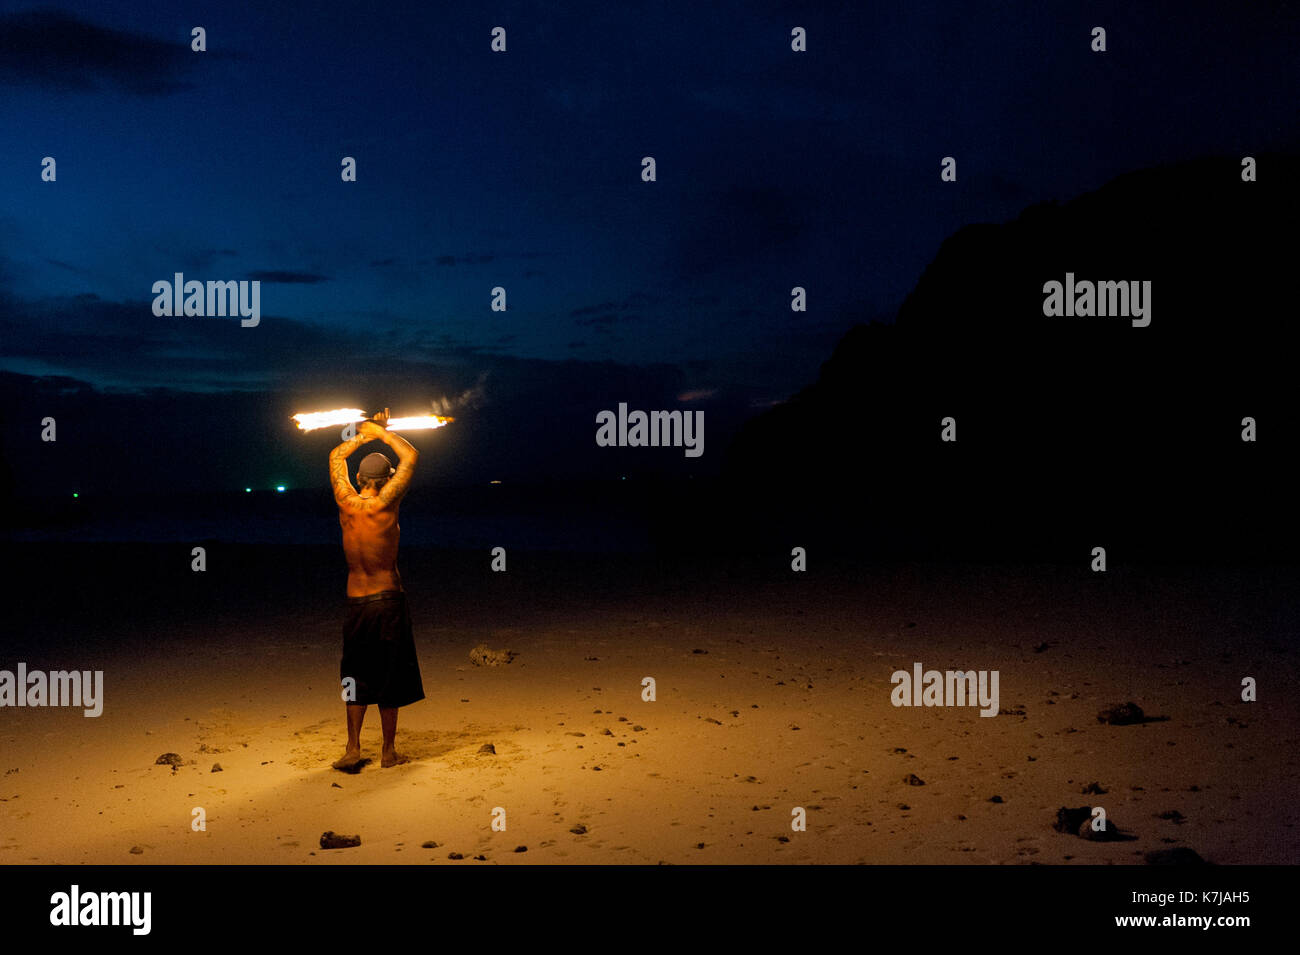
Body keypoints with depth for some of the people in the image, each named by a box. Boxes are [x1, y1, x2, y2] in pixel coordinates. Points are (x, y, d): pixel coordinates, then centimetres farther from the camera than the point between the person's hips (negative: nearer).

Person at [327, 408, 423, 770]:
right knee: (389, 678, 5)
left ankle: (352, 750, 11)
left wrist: (365, 433, 18)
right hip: (388, 599, -4)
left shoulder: (345, 503, -2)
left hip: (355, 602, 4)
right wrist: (382, 432, 4)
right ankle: (389, 751, 13)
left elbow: (336, 455, 16)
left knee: (357, 676, 14)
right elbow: (411, 457, -5)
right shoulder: (384, 504, -13)